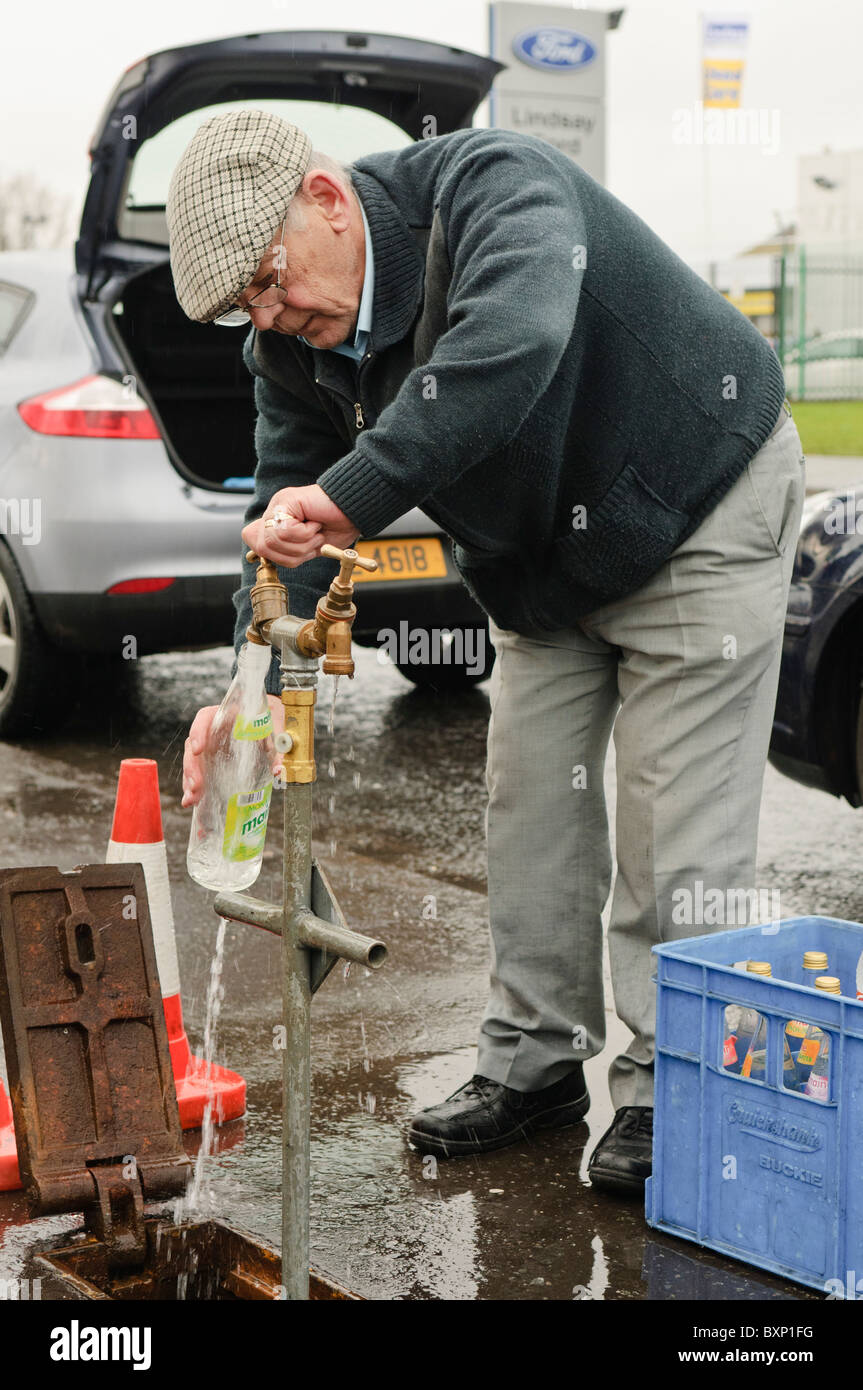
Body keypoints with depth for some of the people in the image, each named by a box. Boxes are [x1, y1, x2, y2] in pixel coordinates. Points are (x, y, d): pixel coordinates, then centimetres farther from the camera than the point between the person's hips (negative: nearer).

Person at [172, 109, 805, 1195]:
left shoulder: (496, 188, -31)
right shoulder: (292, 347, -9)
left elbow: (511, 346, -52)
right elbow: (289, 511, -11)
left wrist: (349, 496, -56)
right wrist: (256, 688, -26)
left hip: (700, 508, -7)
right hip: (543, 559, 7)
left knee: (676, 819, -6)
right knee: (530, 801, 8)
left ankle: (667, 1086, 7)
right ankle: (535, 1059, 21)